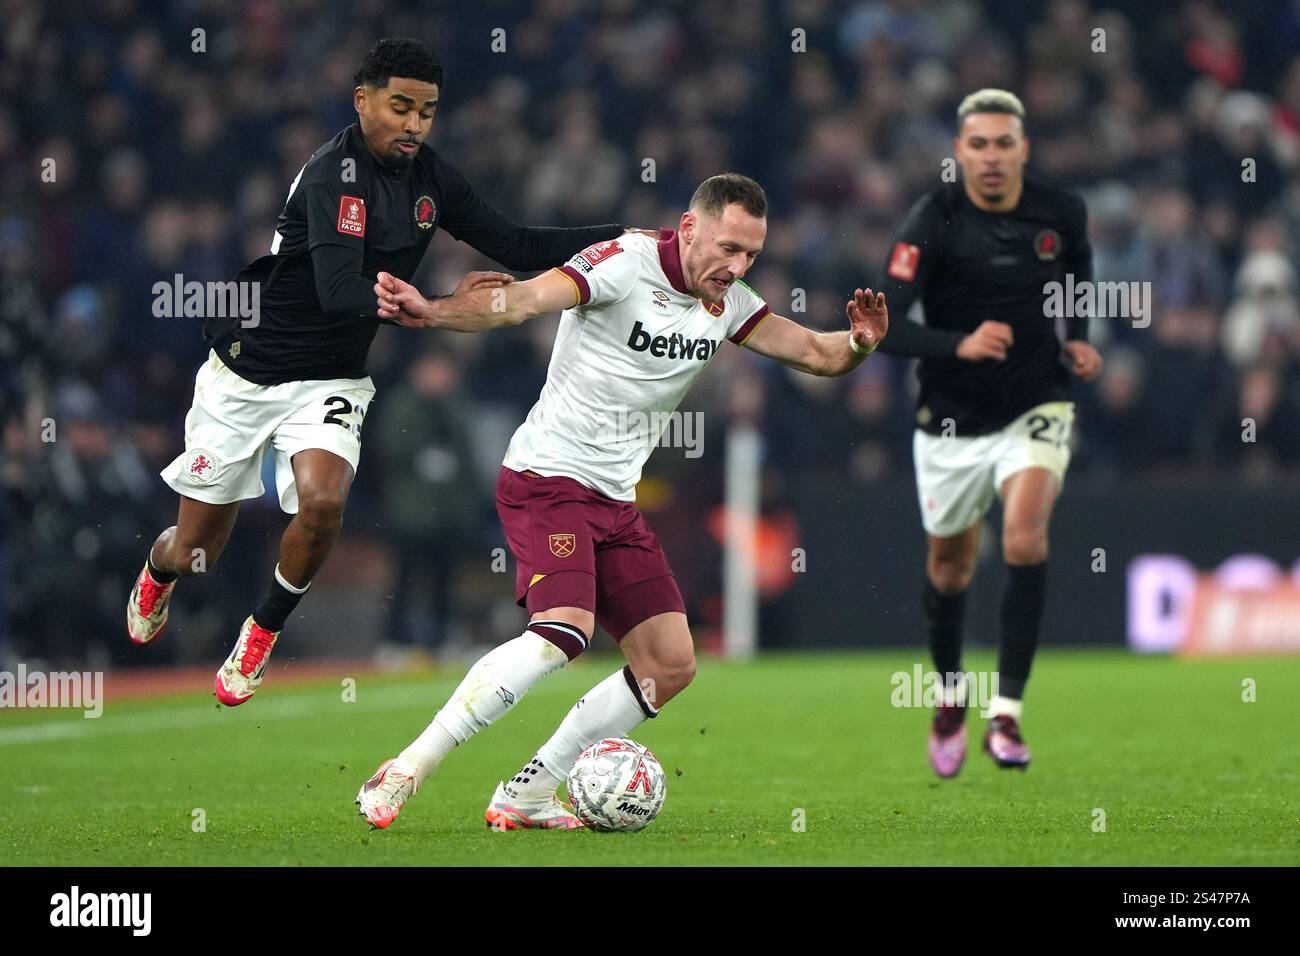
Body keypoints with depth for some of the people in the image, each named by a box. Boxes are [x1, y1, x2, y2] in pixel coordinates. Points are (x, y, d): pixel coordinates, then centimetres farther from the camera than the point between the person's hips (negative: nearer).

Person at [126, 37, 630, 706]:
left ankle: (263, 632, 2)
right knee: (194, 554, 6)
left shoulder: (429, 178, -2)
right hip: (246, 374, -4)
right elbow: (339, 292, -36)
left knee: (322, 503, -26)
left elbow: (519, 248, 4)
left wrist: (623, 238, -6)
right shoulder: (335, 174, -24)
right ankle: (157, 570, 46)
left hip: (329, 381, 4)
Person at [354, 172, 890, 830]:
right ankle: (404, 773, -21)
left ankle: (525, 796, 8)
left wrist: (857, 343, -14)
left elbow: (815, 354, 11)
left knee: (671, 665, 1)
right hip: (547, 477, -9)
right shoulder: (625, 264, -15)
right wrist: (434, 312, -47)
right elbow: (527, 299, -29)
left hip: (615, 501, 9)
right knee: (563, 631, -29)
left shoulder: (726, 302, 8)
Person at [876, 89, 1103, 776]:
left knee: (1025, 537, -24)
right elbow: (882, 326, -23)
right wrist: (960, 345, -37)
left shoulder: (1061, 214, -6)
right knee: (950, 565, 14)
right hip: (952, 420, 0)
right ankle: (950, 692, 42)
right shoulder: (931, 222, -16)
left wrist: (1077, 339, 3)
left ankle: (1006, 712, -20)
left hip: (1035, 409, 0)